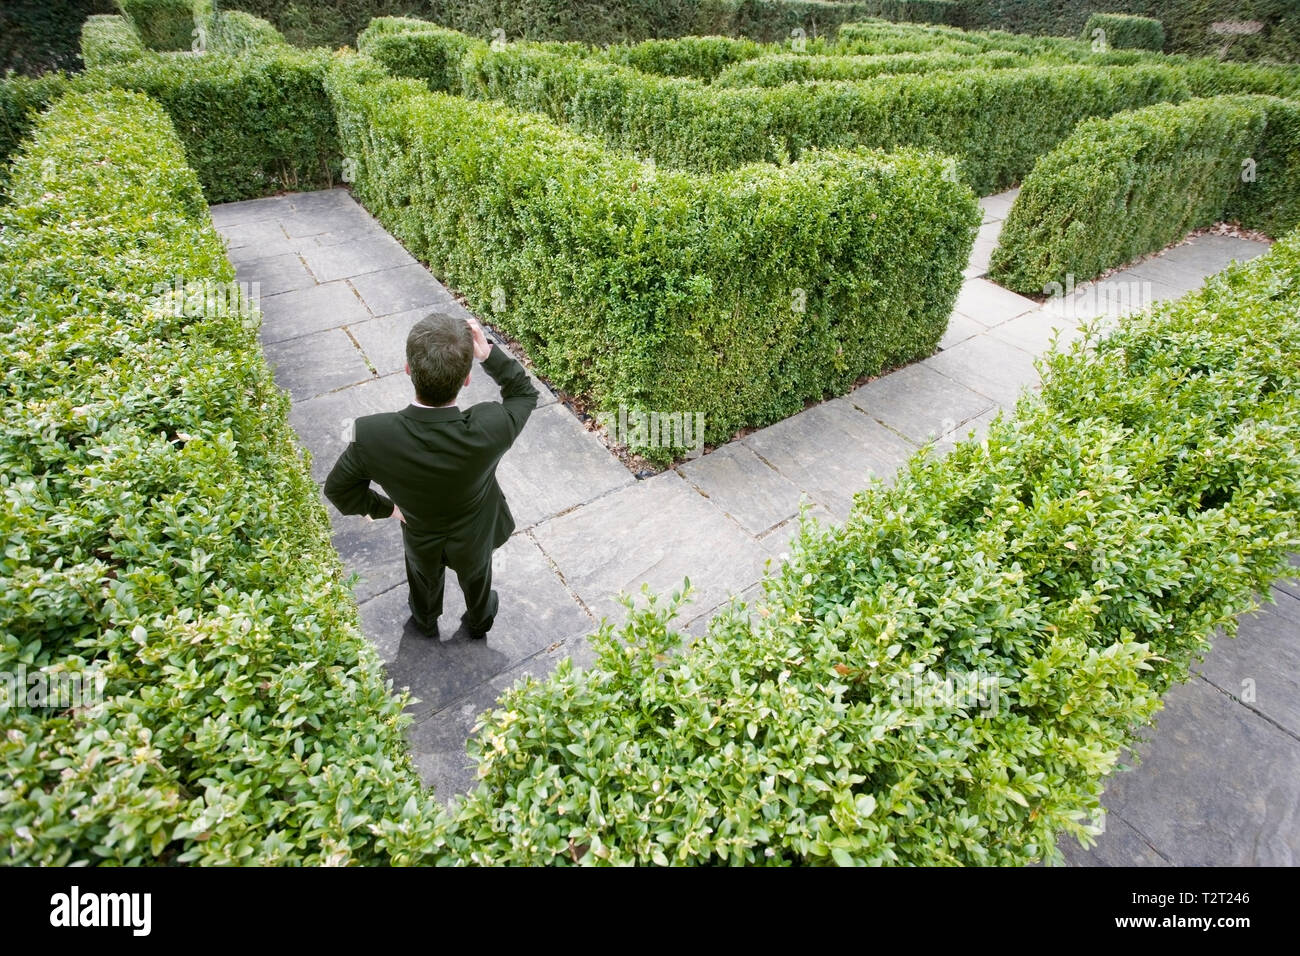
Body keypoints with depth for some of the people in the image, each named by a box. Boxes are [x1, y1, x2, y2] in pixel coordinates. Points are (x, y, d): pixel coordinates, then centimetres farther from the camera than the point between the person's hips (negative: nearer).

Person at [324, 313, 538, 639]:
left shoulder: (371, 435, -38)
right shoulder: (489, 429, -42)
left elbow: (338, 489, -17)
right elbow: (525, 394, -18)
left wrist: (385, 508, -1)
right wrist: (488, 352, -30)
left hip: (421, 541, 1)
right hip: (474, 539, 0)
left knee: (425, 580, 36)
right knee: (476, 579, 34)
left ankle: (426, 621, 69)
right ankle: (479, 621, 66)